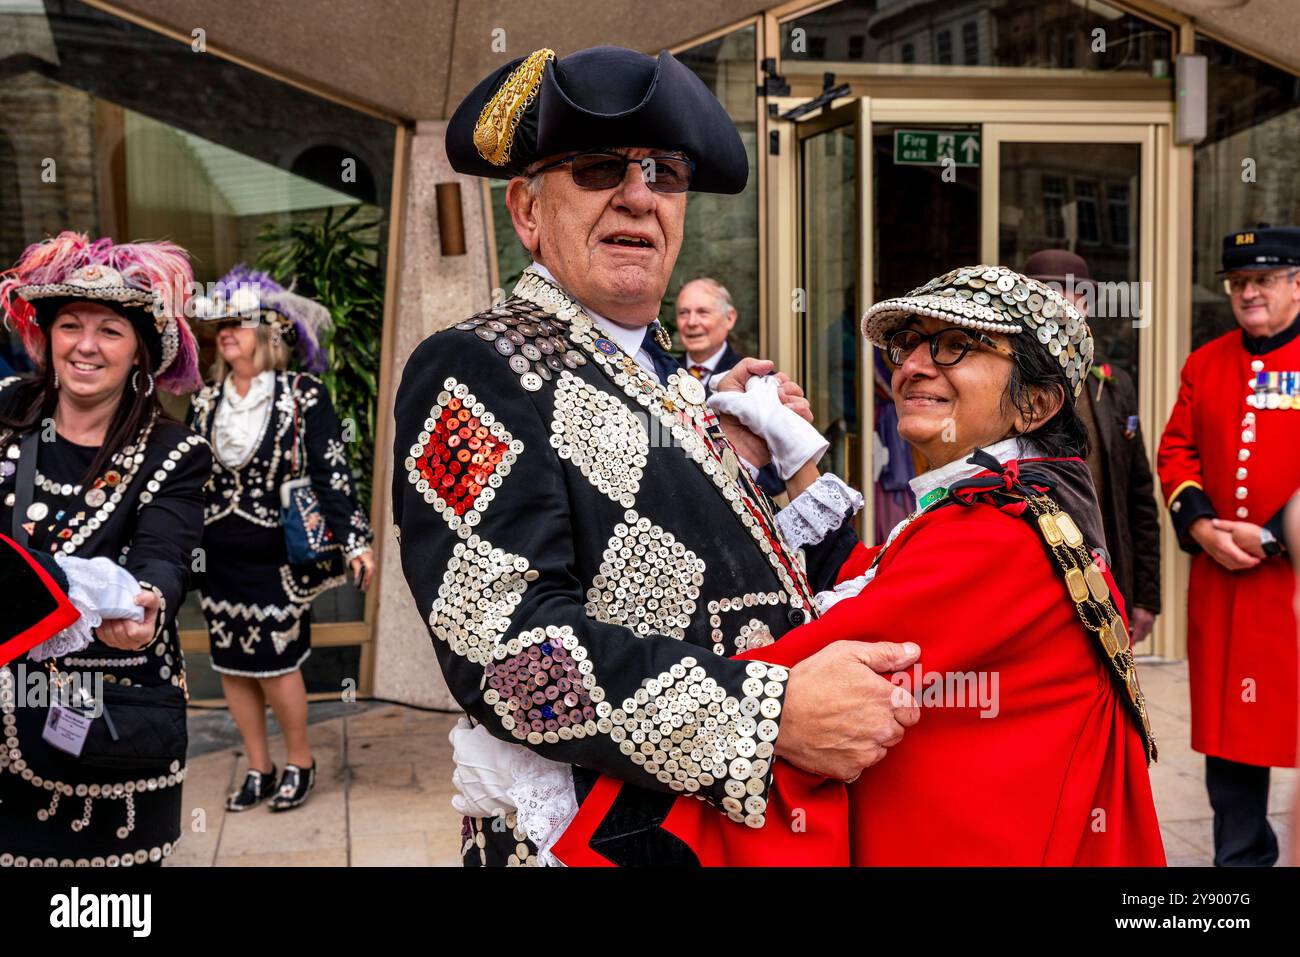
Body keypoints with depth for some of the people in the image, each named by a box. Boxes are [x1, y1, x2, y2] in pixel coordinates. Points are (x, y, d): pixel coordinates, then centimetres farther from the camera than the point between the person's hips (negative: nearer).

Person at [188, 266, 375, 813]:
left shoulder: (303, 395, -7)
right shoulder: (205, 402, 7)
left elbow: (331, 472, -9)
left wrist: (356, 541, -15)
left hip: (276, 556, -5)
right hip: (218, 557, 5)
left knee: (275, 663, -1)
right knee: (231, 666, 9)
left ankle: (299, 763, 21)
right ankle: (258, 771, 25)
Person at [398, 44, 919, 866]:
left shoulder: (675, 389, 12)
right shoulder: (473, 373, -12)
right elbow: (507, 646, -25)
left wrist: (768, 463, 1)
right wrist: (776, 715, -29)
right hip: (608, 839, -7)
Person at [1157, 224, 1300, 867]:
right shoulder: (1204, 364, 12)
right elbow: (1175, 453, 10)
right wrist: (1201, 526, -6)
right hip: (1218, 582, 4)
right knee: (1228, 729, 11)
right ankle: (1241, 856, 25)